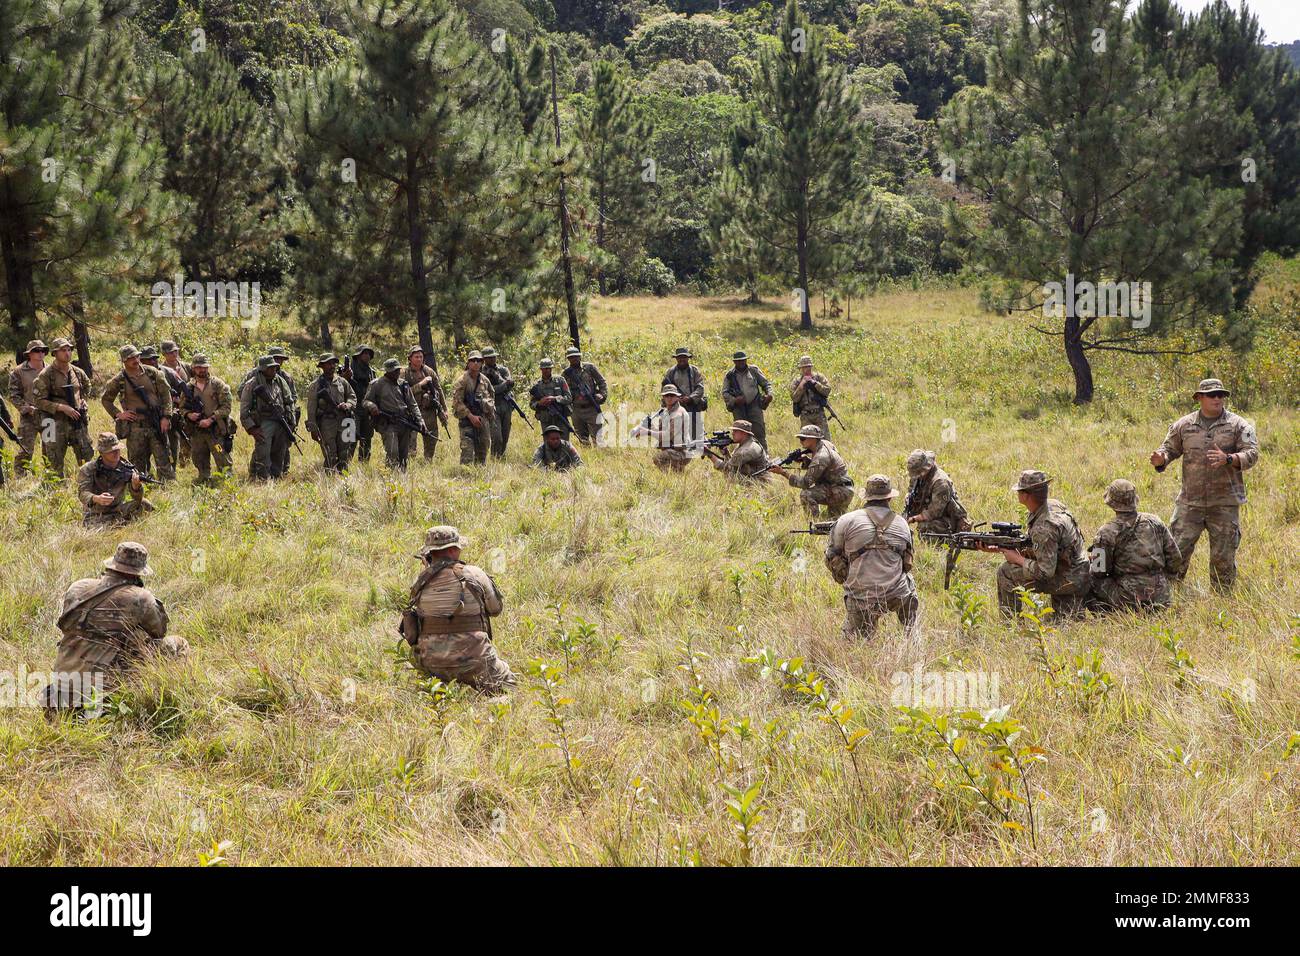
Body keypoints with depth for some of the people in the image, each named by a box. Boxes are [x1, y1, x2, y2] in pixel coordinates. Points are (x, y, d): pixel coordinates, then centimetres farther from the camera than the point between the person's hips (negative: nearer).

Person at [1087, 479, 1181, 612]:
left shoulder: (1108, 532, -10)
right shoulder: (1155, 522, 4)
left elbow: (1099, 572, -7)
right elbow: (1175, 558, 8)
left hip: (1129, 598, -6)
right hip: (1160, 595, 6)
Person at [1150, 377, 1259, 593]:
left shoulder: (1238, 425, 1)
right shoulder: (1184, 425, 7)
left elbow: (1252, 454, -6)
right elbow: (1170, 448, 12)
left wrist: (1228, 459, -25)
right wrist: (1160, 458, -12)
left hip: (1225, 504, -1)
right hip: (1190, 501, 1)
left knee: (1224, 557, 5)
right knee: (1177, 551, -2)